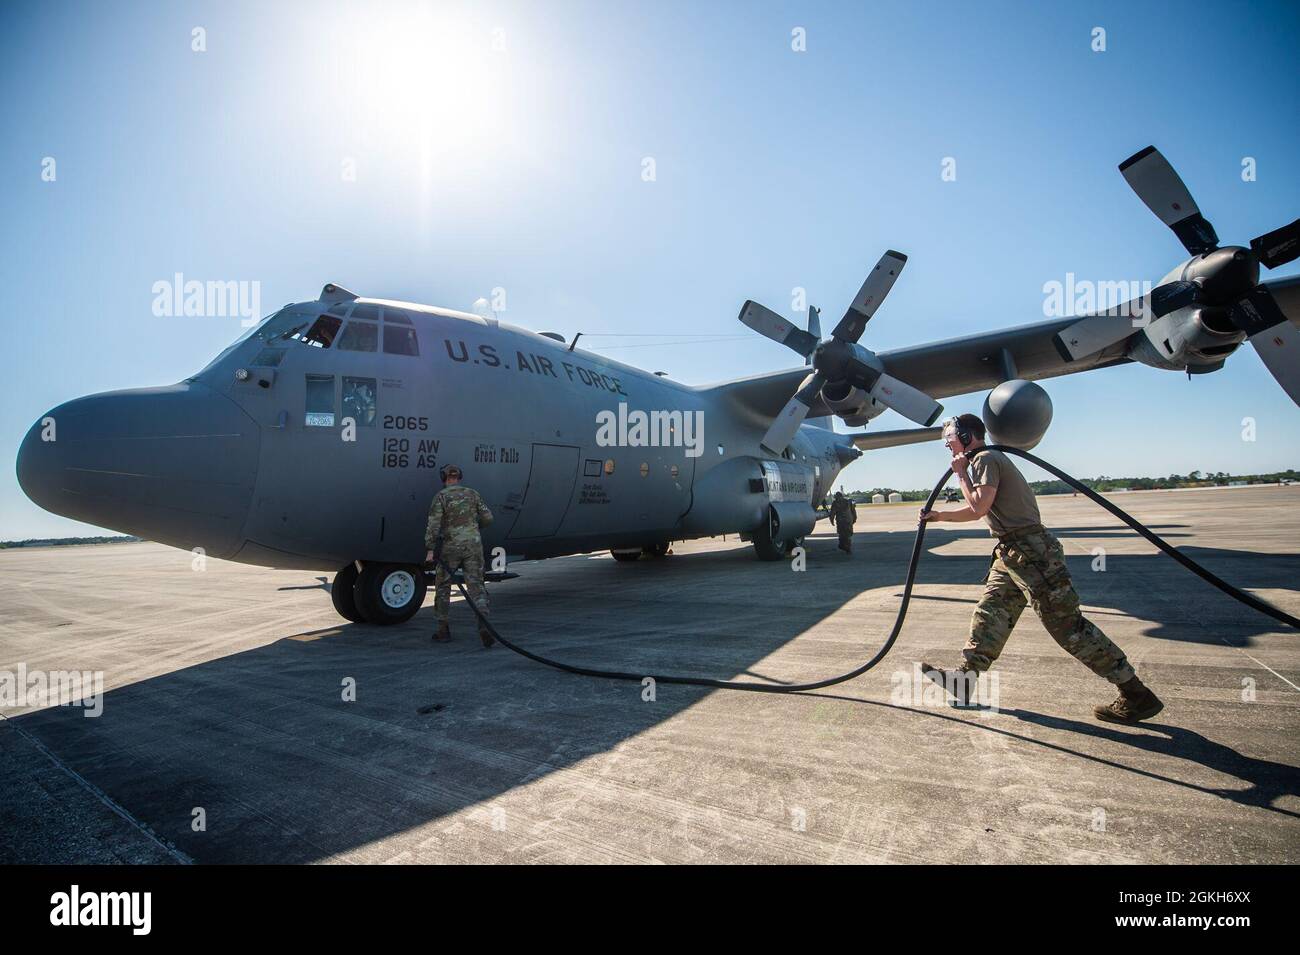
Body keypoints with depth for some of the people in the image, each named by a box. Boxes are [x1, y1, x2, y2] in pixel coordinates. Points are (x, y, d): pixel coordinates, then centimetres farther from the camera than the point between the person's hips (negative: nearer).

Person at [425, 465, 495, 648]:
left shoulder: (440, 496, -4)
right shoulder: (472, 493, 7)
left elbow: (433, 524, -13)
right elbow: (487, 518, 7)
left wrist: (430, 550, -13)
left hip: (450, 548, -2)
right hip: (473, 546, 2)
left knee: (442, 586, 15)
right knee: (476, 586, -1)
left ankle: (443, 629, 19)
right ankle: (483, 625, -21)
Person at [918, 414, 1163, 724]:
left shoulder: (986, 459, -11)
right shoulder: (982, 461, 20)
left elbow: (978, 507, -21)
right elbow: (976, 511, 30)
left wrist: (961, 473, -10)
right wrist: (937, 515, 27)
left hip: (1031, 553, -11)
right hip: (1012, 554, 11)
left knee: (1066, 624, -7)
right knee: (990, 613, 10)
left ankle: (1137, 695, 2)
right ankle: (965, 677, 16)